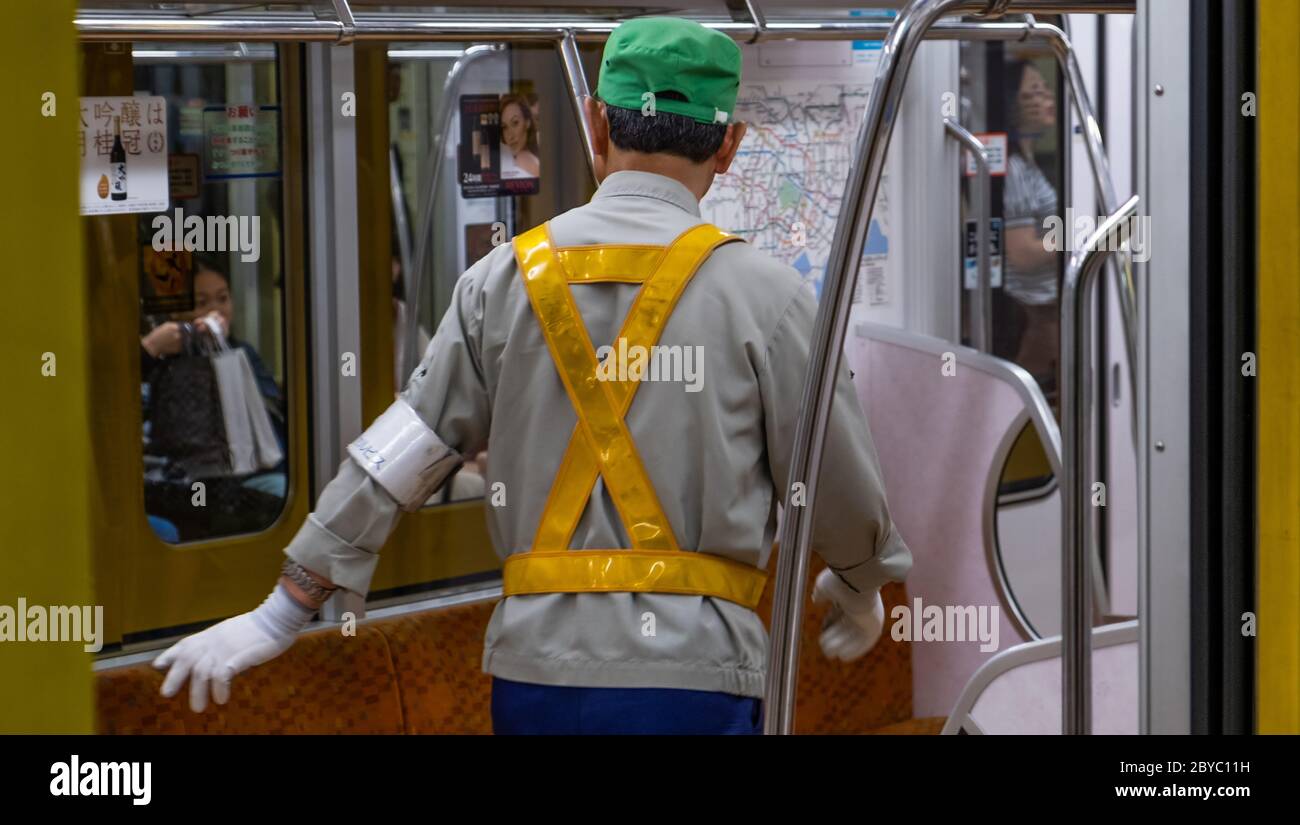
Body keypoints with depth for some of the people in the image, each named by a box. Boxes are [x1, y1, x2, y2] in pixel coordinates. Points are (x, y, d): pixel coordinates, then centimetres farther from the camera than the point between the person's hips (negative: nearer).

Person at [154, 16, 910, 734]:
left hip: (538, 670, 4)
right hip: (693, 672, -3)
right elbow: (843, 489, 3)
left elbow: (401, 456, 5)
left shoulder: (505, 279, 5)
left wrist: (282, 614, 12)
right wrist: (860, 588, 25)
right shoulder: (762, 293, -3)